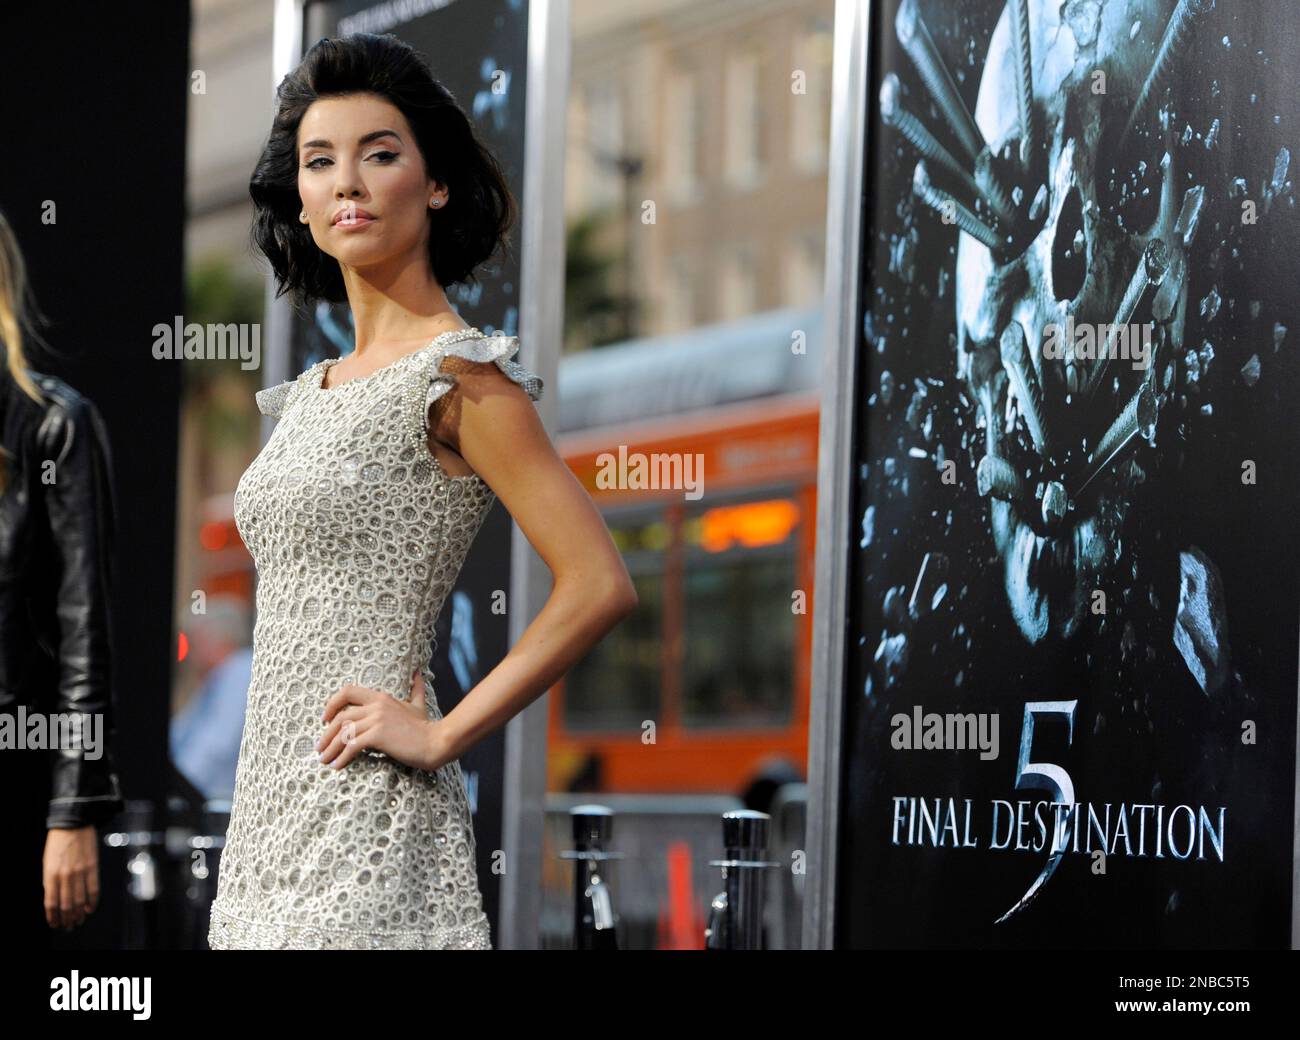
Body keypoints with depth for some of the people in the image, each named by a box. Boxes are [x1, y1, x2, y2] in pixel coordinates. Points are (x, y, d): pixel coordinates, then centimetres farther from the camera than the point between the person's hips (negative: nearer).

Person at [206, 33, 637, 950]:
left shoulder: (458, 374, -8)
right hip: (273, 804, 8)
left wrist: (441, 735, -14)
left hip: (364, 821, -8)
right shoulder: (313, 392, 16)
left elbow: (599, 585, -17)